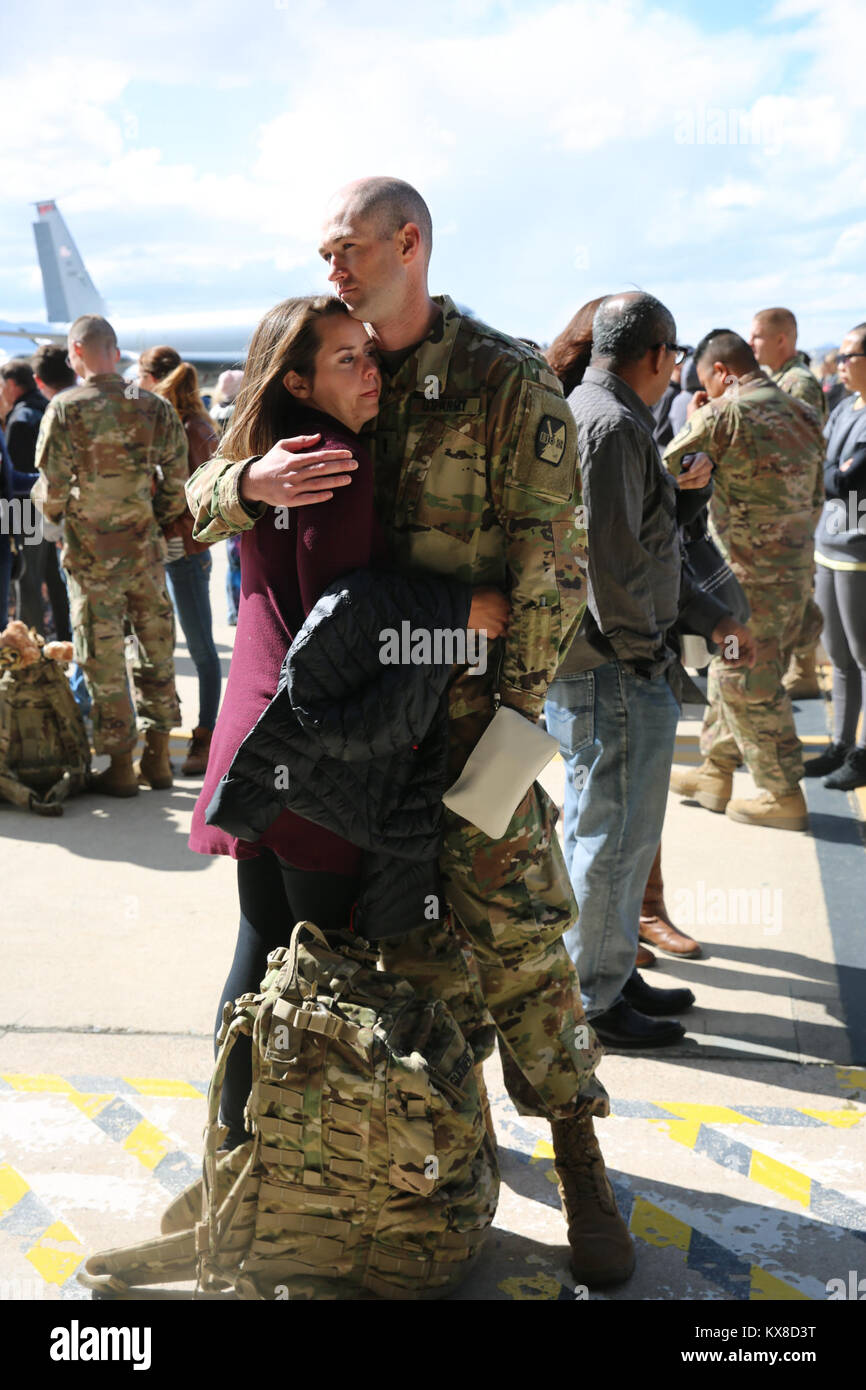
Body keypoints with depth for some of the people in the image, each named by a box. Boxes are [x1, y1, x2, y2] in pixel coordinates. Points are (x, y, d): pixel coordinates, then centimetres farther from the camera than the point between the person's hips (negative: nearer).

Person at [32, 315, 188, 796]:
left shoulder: (66, 409, -10)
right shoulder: (155, 407, 0)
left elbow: (52, 492, -12)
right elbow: (177, 481, 2)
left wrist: (55, 512, 10)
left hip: (91, 555, -3)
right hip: (146, 551, 3)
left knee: (104, 659, 6)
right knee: (156, 651, 13)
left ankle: (120, 766, 12)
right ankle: (157, 757, 20)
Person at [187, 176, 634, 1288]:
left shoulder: (507, 381, -5)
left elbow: (549, 559, -9)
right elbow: (202, 500, 8)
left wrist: (515, 708, -15)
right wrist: (251, 481, -17)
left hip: (467, 696, -5)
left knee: (514, 926, -3)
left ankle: (579, 1166, 10)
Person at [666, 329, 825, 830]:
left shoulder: (724, 415, -15)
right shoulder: (804, 414, 8)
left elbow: (669, 469, -6)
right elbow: (816, 499, 14)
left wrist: (695, 422, 10)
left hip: (748, 577, -8)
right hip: (797, 571, 8)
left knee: (748, 685, 4)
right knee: (732, 673, 19)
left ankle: (783, 796, 11)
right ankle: (716, 773, 31)